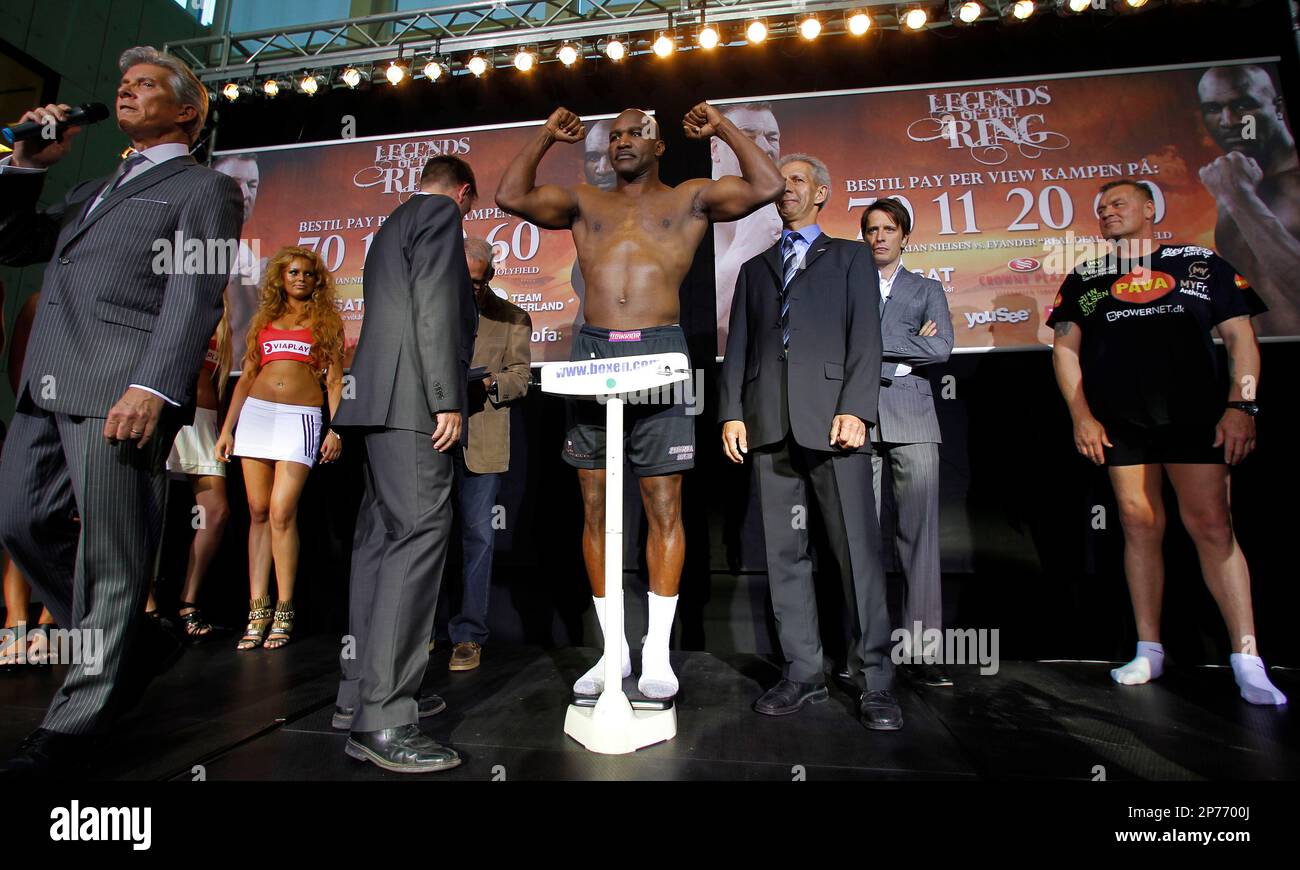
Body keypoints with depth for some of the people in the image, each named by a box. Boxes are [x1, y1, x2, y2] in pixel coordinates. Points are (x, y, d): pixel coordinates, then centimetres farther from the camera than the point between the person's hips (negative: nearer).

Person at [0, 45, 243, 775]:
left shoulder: (206, 188, 5)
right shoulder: (96, 189, 30)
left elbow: (196, 296, -8)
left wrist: (152, 387, -20)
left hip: (122, 389, -8)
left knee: (110, 560, -3)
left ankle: (75, 722, 9)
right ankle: (137, 645, 25)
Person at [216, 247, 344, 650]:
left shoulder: (326, 320, 11)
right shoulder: (264, 319, 19)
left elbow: (334, 379, 4)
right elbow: (247, 377, 17)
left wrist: (335, 428, -7)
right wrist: (227, 428, 11)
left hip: (300, 417, -4)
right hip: (256, 413, 4)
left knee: (281, 513, -12)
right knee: (258, 512, 2)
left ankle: (283, 612, -3)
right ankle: (258, 610, 6)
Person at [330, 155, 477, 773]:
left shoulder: (394, 223, 30)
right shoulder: (441, 212, 2)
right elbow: (436, 307, -13)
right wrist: (448, 398, -17)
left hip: (379, 398, 10)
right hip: (412, 400, -10)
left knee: (382, 538, 9)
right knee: (419, 537, -14)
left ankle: (360, 692, 16)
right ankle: (381, 720, -14)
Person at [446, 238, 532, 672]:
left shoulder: (512, 318, 9)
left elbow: (519, 376, 5)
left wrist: (488, 384, -15)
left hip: (481, 439, -2)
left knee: (476, 534, -1)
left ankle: (468, 635, 10)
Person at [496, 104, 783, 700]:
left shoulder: (690, 200, 17)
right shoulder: (584, 204, 23)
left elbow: (766, 187, 8)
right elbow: (511, 197, 16)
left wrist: (723, 128, 16)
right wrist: (547, 136, 21)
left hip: (659, 351, -2)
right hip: (592, 350, 3)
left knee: (664, 508, -3)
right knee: (595, 509, 3)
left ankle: (657, 654, 9)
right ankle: (613, 649, 15)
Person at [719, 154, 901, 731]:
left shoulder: (850, 257, 17)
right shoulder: (754, 268, 25)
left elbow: (865, 337, 3)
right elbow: (737, 346, 16)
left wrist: (855, 408, -11)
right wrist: (731, 413, 2)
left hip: (831, 416, -3)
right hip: (769, 422, 3)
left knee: (857, 547, -5)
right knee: (784, 551, 3)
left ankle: (875, 678, 5)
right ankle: (803, 672, 12)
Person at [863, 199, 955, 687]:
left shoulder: (927, 290, 20)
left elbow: (941, 348, 3)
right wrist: (906, 351, -1)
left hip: (912, 420, 1)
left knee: (920, 535, -3)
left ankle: (922, 651, 3)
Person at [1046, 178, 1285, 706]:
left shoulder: (1201, 263, 12)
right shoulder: (1084, 279, 14)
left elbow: (1240, 337, 7)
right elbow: (1065, 348, 8)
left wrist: (1241, 405, -5)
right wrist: (1081, 415, -2)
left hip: (1194, 416, -1)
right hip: (1118, 421, 1)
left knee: (1212, 525, -6)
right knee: (1140, 526, 1)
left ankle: (1247, 660, 1)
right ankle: (1149, 650, 10)